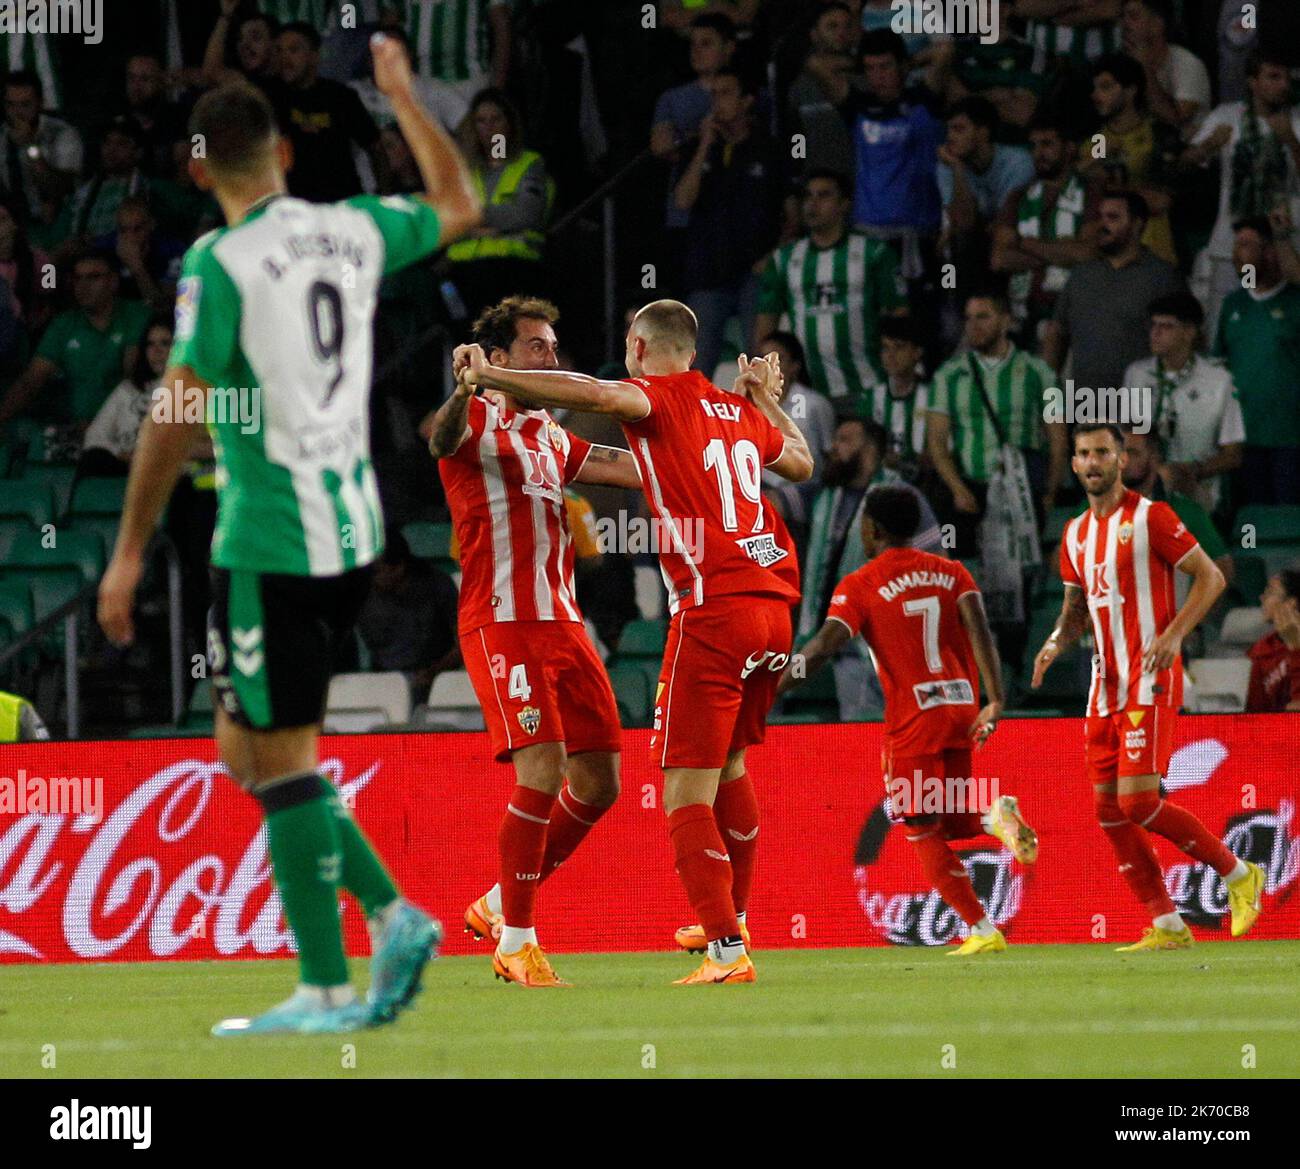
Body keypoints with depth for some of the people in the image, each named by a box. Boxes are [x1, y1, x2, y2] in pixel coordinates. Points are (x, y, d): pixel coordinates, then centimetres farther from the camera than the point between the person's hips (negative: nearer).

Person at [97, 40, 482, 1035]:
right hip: (354, 532, 7)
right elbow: (459, 206, 27)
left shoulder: (222, 264, -13)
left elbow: (179, 413, -15)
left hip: (270, 544, -7)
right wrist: (402, 95, 39)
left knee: (278, 759, -2)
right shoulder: (352, 233, 6)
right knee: (253, 751, 16)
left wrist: (130, 553, -10)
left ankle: (327, 991, -1)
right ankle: (392, 914, 7)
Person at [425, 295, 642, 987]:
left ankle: (498, 906, 19)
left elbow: (636, 468, 22)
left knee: (599, 782, 4)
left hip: (562, 622, 8)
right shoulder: (476, 419, -2)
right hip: (502, 624, -8)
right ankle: (516, 941, -9)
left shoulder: (551, 439, 21)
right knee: (544, 770, -18)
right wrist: (465, 388, -48)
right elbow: (444, 442, -25)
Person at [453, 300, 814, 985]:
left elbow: (596, 395, -25)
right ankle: (732, 918, 39)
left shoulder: (658, 397, -2)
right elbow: (802, 465, 37)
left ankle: (727, 952, -15)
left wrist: (489, 378, -21)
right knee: (730, 764, 27)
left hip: (712, 613, -8)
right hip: (774, 605, 8)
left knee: (686, 796, -6)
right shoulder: (741, 412, 17)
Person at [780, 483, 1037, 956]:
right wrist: (995, 700, -10)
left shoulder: (859, 586, -3)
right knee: (949, 823, 20)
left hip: (913, 721, -5)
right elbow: (979, 629, -4)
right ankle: (995, 815, -14)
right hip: (961, 714, 5)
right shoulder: (950, 572, 10)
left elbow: (824, 646, -15)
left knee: (925, 833, 2)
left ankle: (983, 931, -7)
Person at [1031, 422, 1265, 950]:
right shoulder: (1075, 535, 15)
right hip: (1105, 686, 8)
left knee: (1139, 802, -16)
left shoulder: (1150, 517, -7)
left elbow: (1210, 576, -7)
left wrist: (1174, 634, -19)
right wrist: (1056, 643, 4)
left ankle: (1238, 874, 2)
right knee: (1110, 811, 2)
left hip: (1150, 680, -8)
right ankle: (1167, 927, 7)